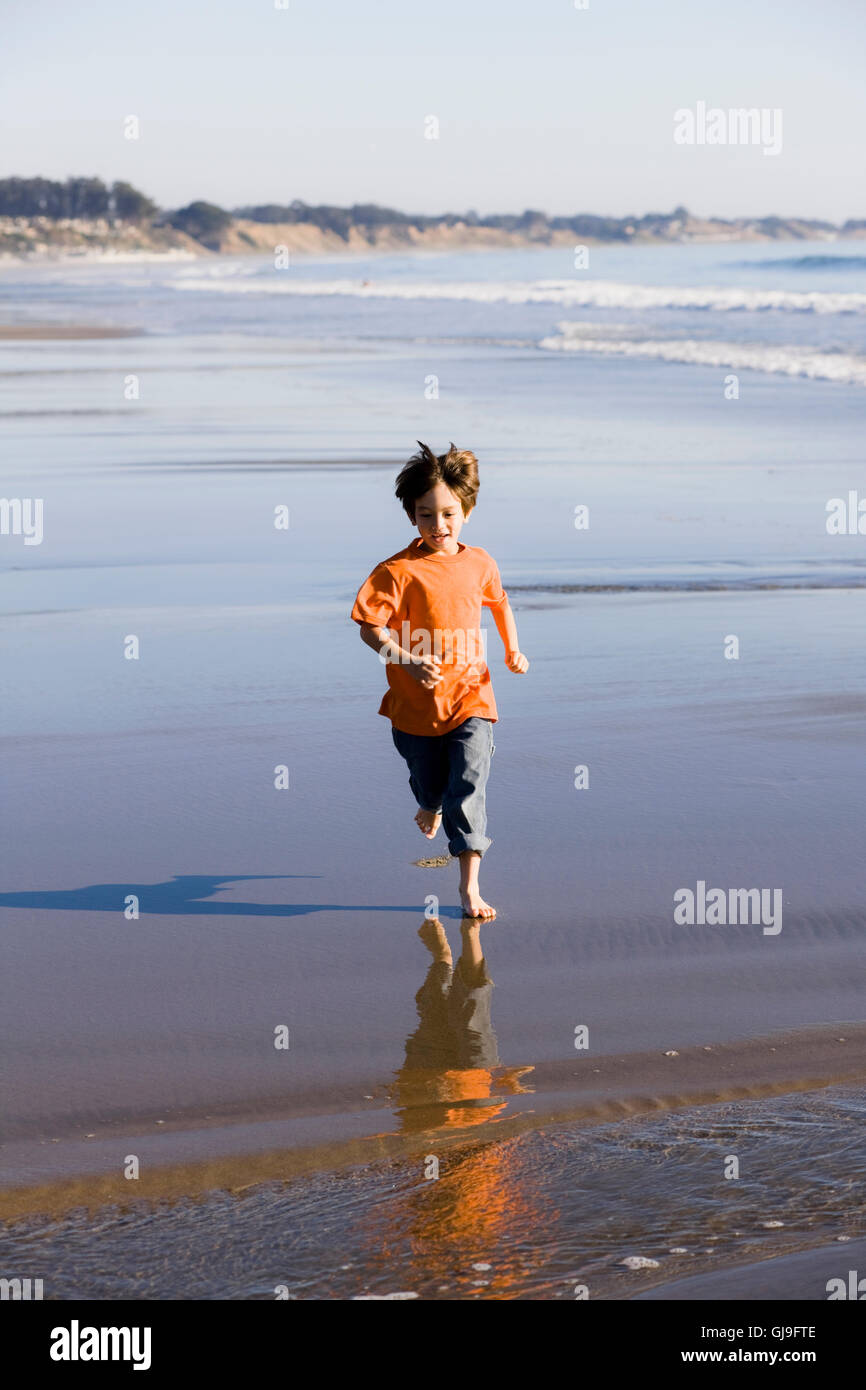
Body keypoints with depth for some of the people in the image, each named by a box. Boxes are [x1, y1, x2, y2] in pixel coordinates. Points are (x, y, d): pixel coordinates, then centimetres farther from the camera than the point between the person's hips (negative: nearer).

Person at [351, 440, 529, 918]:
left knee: (468, 790, -10)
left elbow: (499, 601, 22)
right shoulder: (400, 571, -13)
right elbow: (370, 627, -13)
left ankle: (470, 886, -6)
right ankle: (430, 808, 57)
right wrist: (410, 662, -25)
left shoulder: (479, 563, 1)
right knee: (429, 783, 19)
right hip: (416, 703, -1)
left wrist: (512, 649, 14)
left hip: (469, 696, 1)